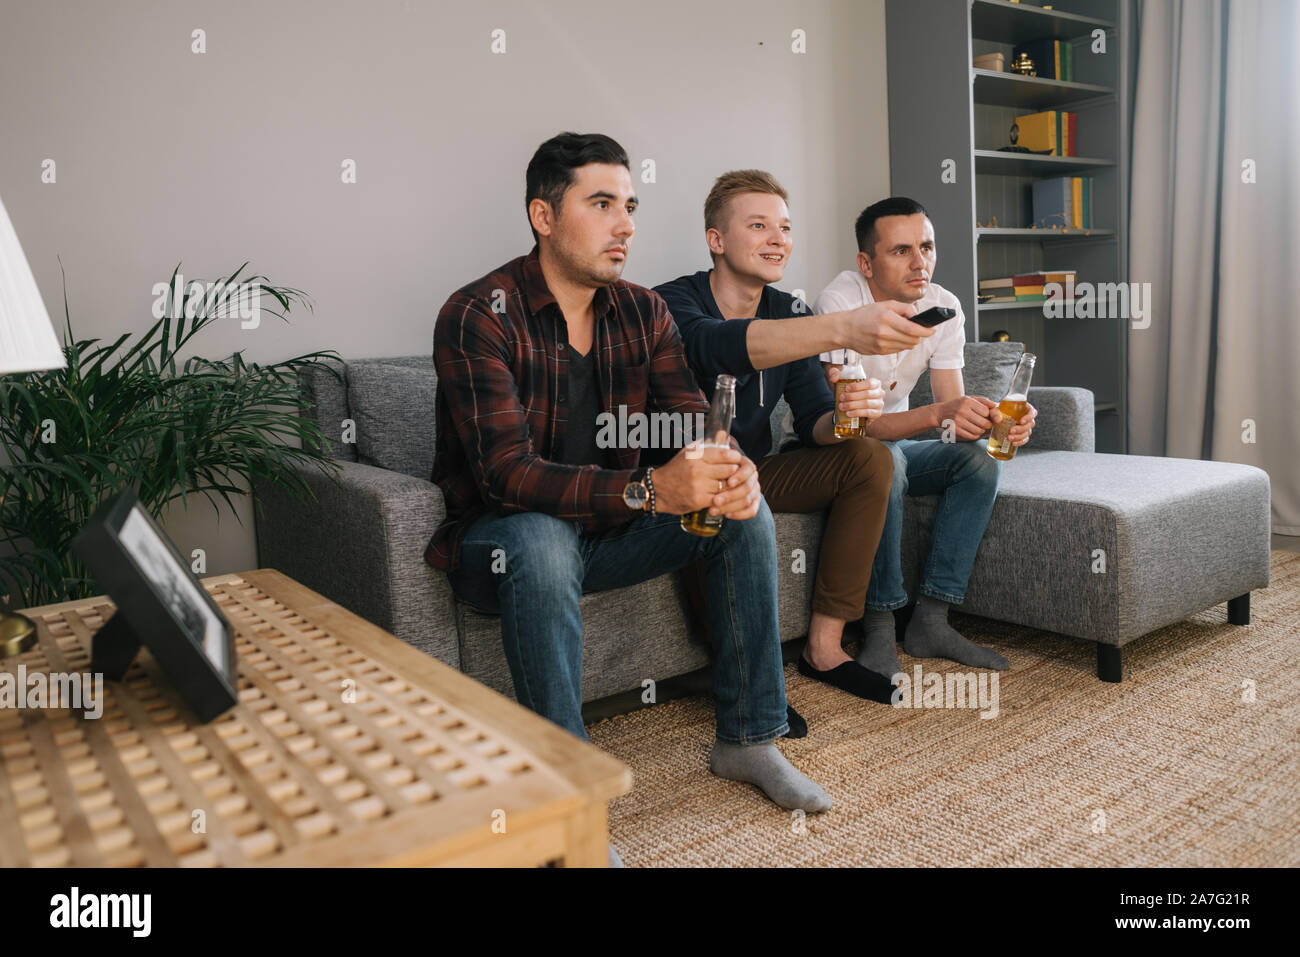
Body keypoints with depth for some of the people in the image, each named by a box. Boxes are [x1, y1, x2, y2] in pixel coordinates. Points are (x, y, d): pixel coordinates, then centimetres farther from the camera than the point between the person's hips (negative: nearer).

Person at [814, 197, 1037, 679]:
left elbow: (955, 415, -8)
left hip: (894, 440, 6)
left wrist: (996, 422, -31)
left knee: (979, 460, -17)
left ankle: (930, 621, -13)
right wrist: (937, 413, -46)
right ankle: (879, 630, -24)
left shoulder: (943, 306, -5)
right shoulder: (841, 302, -23)